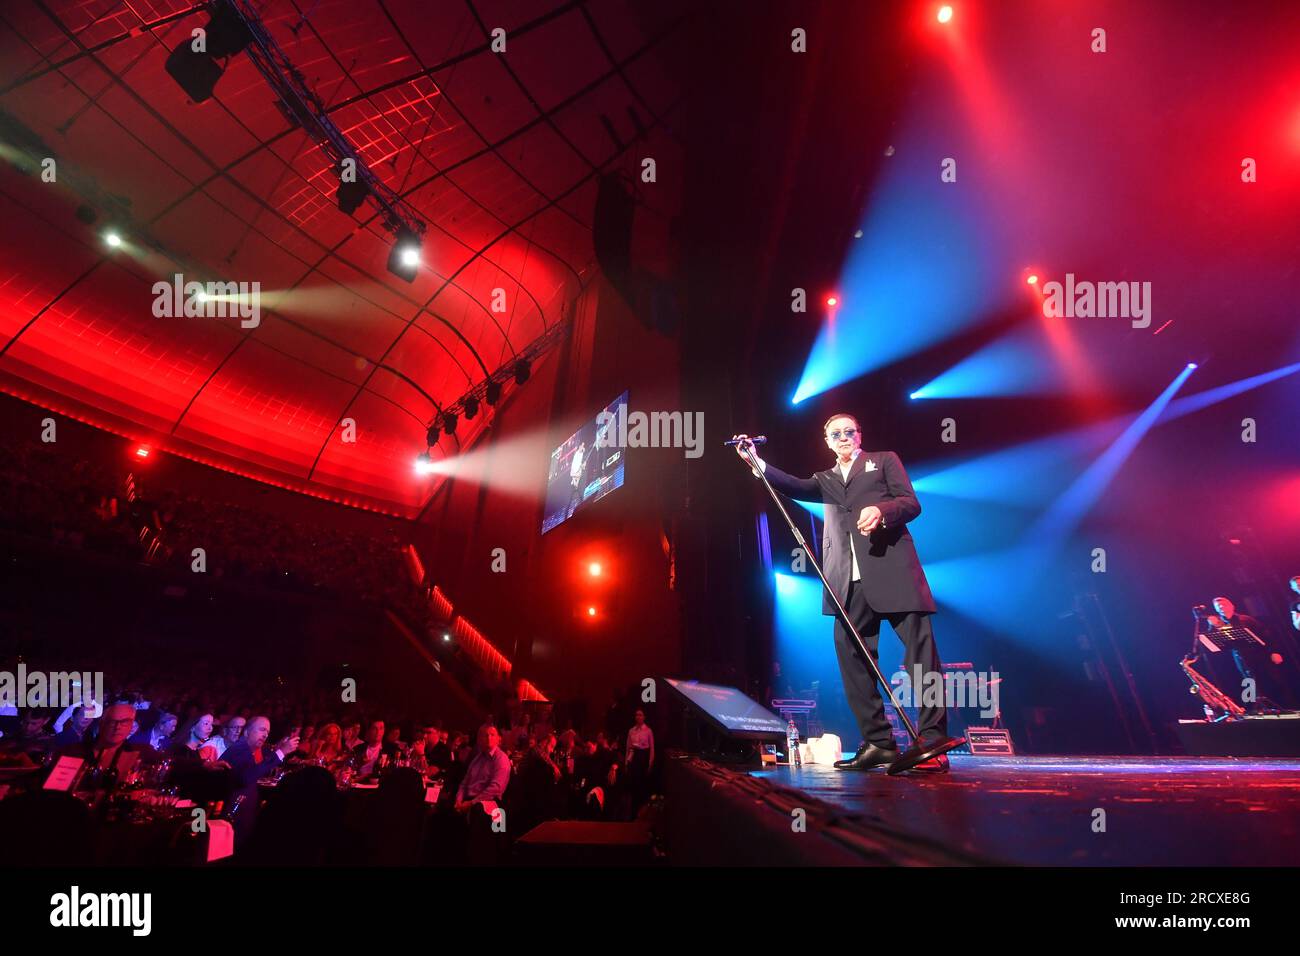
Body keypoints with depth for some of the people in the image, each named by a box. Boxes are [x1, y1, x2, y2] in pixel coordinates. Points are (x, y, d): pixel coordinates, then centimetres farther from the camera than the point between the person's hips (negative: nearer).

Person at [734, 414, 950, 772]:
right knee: (853, 660, 2)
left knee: (921, 654, -9)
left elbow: (911, 502, 5)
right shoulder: (826, 480, 26)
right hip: (849, 582, 4)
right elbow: (795, 487, 5)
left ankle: (932, 743, -6)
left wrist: (881, 510, -17)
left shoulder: (884, 460, 17)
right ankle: (877, 743, 9)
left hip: (891, 572, -4)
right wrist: (755, 461, -8)